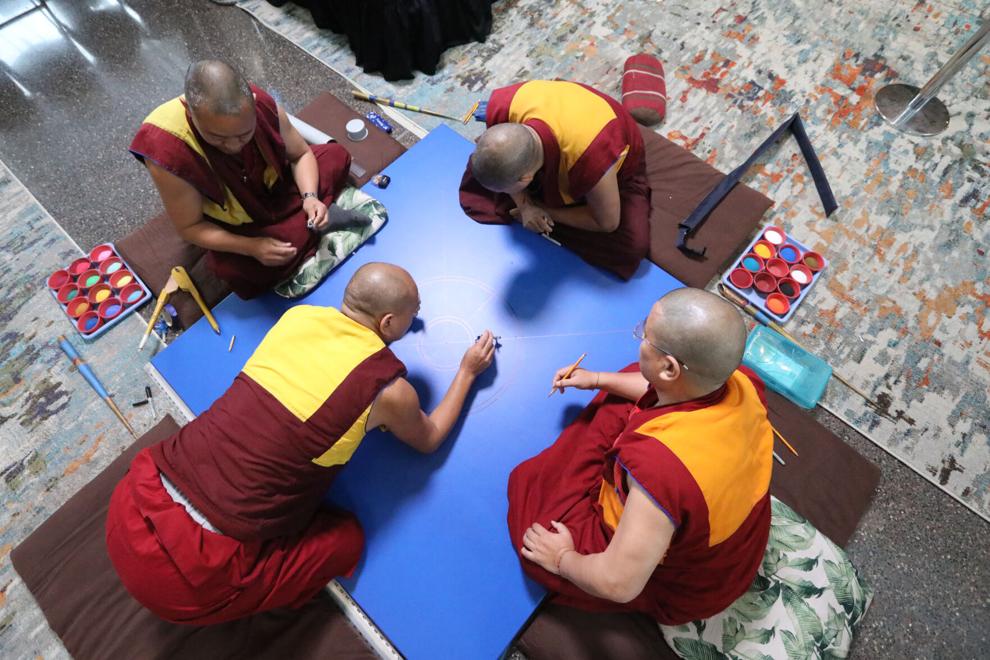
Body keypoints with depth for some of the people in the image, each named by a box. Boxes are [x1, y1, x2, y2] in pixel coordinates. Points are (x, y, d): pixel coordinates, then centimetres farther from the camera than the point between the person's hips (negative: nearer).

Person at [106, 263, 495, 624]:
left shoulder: (298, 315, 0)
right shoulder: (389, 390, -13)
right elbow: (429, 439, 11)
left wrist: (399, 305, 27)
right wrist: (468, 372, 19)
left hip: (132, 504, 6)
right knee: (347, 537, 15)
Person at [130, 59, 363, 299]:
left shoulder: (264, 105, -27)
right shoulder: (166, 150, -34)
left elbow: (301, 154, -9)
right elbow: (189, 227, -22)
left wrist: (310, 197, -28)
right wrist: (252, 247, -35)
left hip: (278, 189, 3)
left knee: (337, 156, -8)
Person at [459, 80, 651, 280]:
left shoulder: (592, 160, -47)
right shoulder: (501, 106, -35)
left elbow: (607, 223, -28)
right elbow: (503, 167, -13)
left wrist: (543, 210, -24)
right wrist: (524, 205, -25)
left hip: (614, 166, -3)